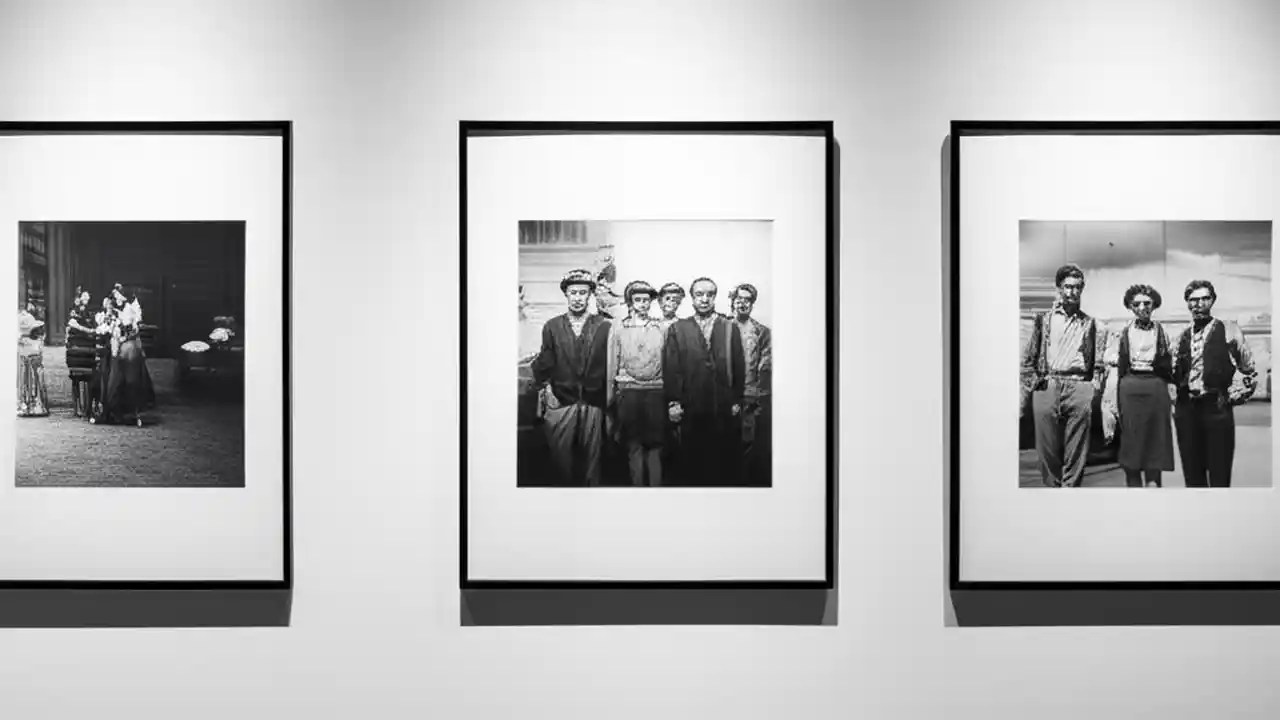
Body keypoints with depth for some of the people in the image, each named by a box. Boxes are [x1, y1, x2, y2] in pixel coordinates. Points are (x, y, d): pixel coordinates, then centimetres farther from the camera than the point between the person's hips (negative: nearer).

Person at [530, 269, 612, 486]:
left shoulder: (604, 327, 4)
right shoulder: (552, 327, 6)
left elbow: (611, 365, 2)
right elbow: (543, 365, 6)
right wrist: (544, 389, -6)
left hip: (593, 405, 0)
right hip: (560, 404, 0)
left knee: (591, 462, 5)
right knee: (561, 462, 1)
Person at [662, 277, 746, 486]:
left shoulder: (730, 328, 8)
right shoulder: (677, 329, 7)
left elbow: (739, 367, 6)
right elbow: (671, 368, 2)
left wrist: (737, 400, 0)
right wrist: (673, 402, -5)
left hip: (725, 413, 0)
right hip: (691, 412, 0)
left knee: (727, 466, 4)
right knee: (691, 467, 4)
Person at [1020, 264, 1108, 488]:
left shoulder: (1090, 324, 15)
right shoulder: (1043, 320, 15)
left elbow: (1099, 364, 12)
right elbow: (1028, 360, 13)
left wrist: (1094, 389, -1)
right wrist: (1027, 395, 5)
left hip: (1079, 388, 0)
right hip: (1046, 388, 0)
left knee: (1076, 455, -4)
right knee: (1048, 452, -1)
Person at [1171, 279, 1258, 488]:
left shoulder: (1229, 331, 2)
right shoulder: (1182, 336, 13)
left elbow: (1250, 373, 6)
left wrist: (1233, 397, -1)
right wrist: (1176, 400, 6)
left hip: (1217, 409, -4)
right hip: (1186, 410, 4)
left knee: (1219, 478, -3)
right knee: (1192, 476, 7)